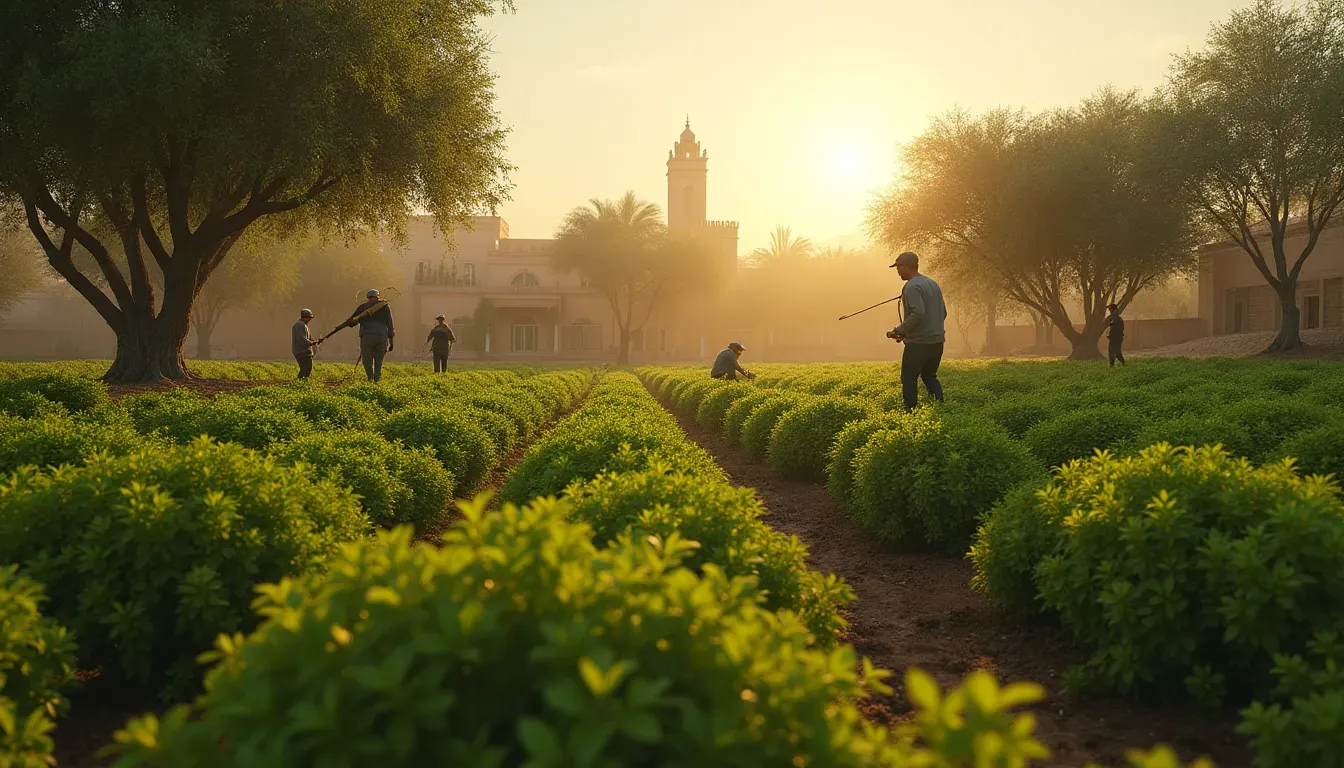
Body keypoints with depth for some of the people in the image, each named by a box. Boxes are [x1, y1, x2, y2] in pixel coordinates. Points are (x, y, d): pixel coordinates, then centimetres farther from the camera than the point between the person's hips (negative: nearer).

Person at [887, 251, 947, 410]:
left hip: (918, 343, -9)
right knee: (929, 376, 21)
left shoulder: (912, 287, -14)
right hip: (937, 341, 9)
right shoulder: (933, 284, 15)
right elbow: (943, 313, 18)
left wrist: (900, 330, -19)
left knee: (909, 379, 1)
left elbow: (918, 313, -27)